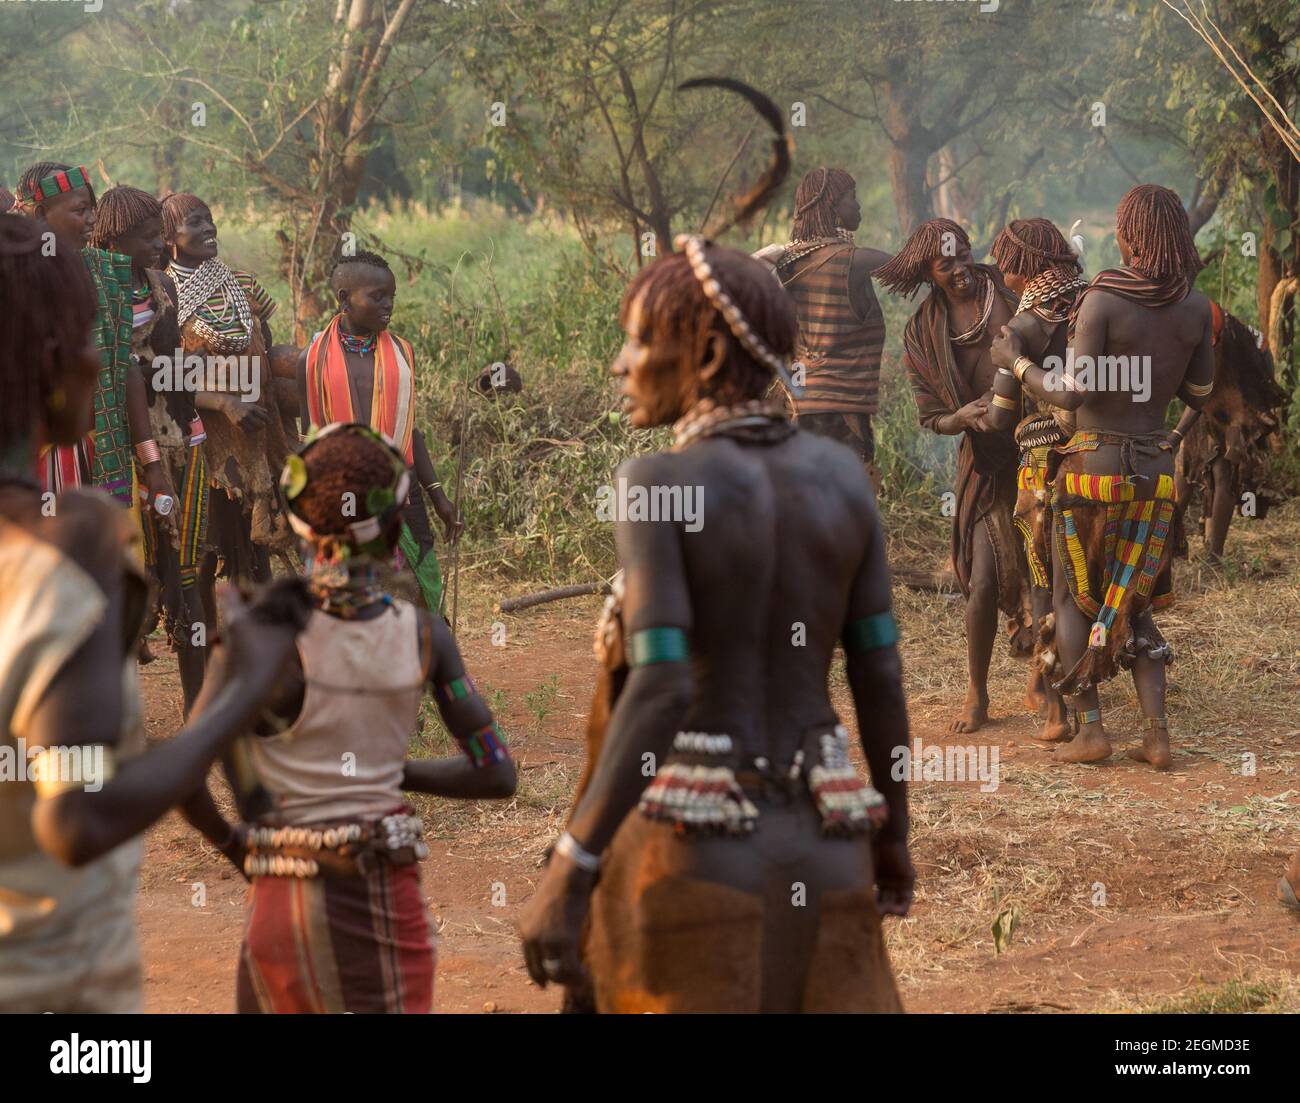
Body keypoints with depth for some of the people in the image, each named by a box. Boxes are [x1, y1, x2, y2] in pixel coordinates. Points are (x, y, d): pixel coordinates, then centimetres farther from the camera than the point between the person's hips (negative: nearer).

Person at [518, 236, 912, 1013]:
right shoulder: (840, 473, 3)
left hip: (689, 854, -5)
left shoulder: (655, 483, -13)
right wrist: (894, 833, 20)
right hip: (814, 850, 5)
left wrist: (566, 877, -19)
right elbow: (881, 675, 6)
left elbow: (660, 693, -21)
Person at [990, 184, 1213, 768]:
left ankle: (1090, 729, 4)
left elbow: (1070, 394, -17)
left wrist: (1017, 360, -2)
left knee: (1072, 599, 11)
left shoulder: (1102, 301, -15)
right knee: (1133, 603, 16)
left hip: (1095, 463, -4)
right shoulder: (1196, 308, 0)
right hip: (1155, 468, 5)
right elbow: (1198, 395, 11)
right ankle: (1157, 733, 5)